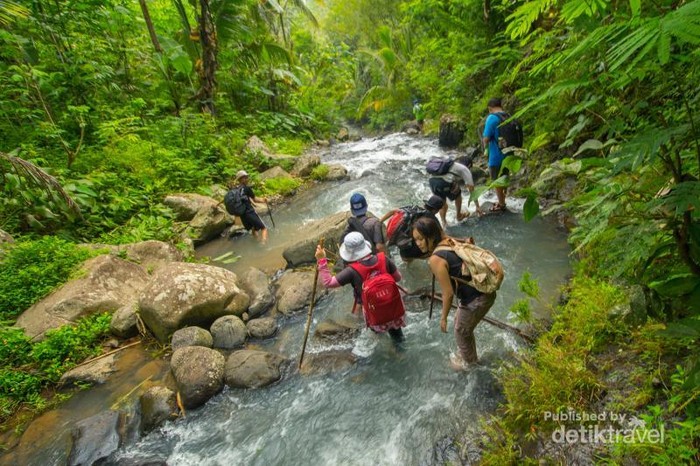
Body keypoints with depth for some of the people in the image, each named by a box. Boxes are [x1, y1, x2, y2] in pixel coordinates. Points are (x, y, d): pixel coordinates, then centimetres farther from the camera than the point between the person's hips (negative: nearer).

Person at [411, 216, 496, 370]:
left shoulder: (435, 259, -24)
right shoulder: (450, 241, 1)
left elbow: (448, 293, -20)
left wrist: (443, 317, -5)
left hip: (476, 300, -8)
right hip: (486, 291, 9)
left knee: (461, 332, 20)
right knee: (461, 323, 30)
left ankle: (468, 362, 47)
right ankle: (470, 356, 54)